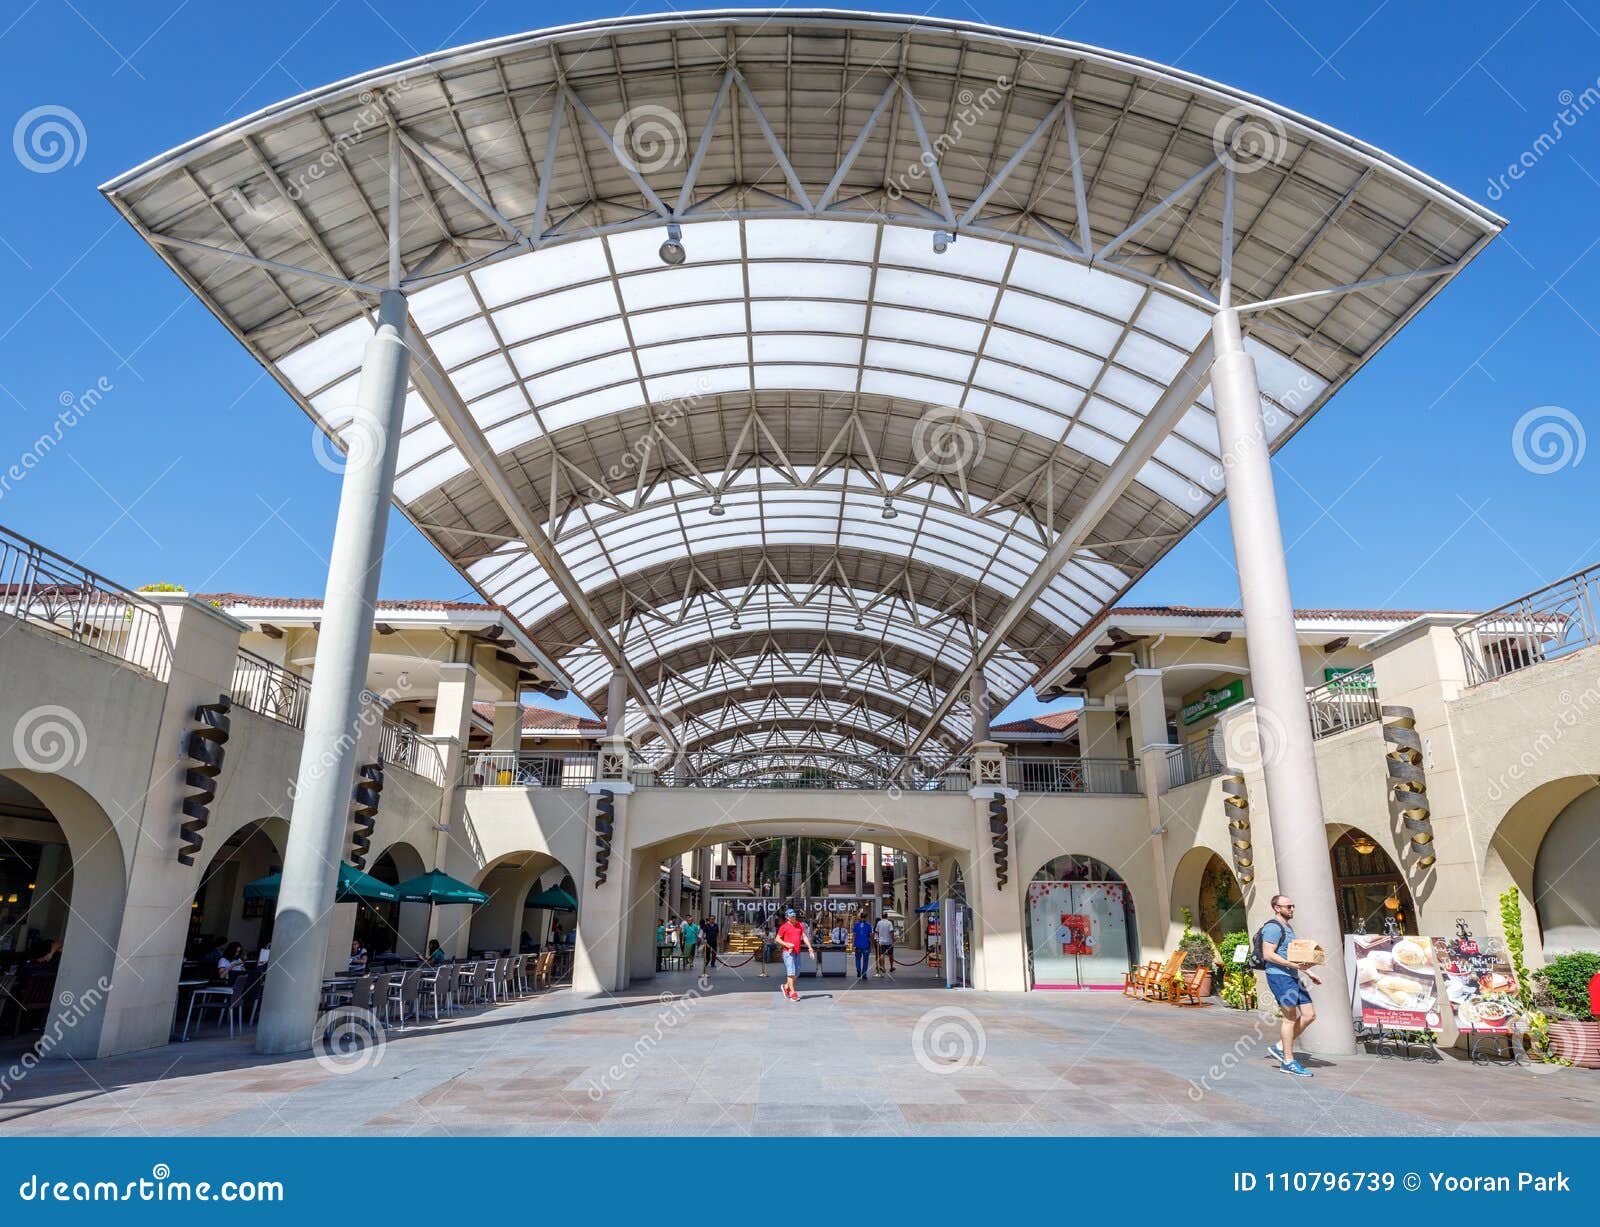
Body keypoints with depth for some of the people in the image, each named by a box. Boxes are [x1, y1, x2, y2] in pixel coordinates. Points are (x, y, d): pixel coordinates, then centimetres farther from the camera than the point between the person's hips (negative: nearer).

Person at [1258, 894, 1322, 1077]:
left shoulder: (1288, 927, 20)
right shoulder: (1273, 927, -13)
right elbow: (1268, 954, -21)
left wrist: (1308, 972, 22)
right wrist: (1295, 965, -26)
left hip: (1293, 977, 10)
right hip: (1279, 975, -10)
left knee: (1309, 1014, 7)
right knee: (1291, 1018, -5)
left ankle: (1280, 1047, 16)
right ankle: (1288, 1062, 4)